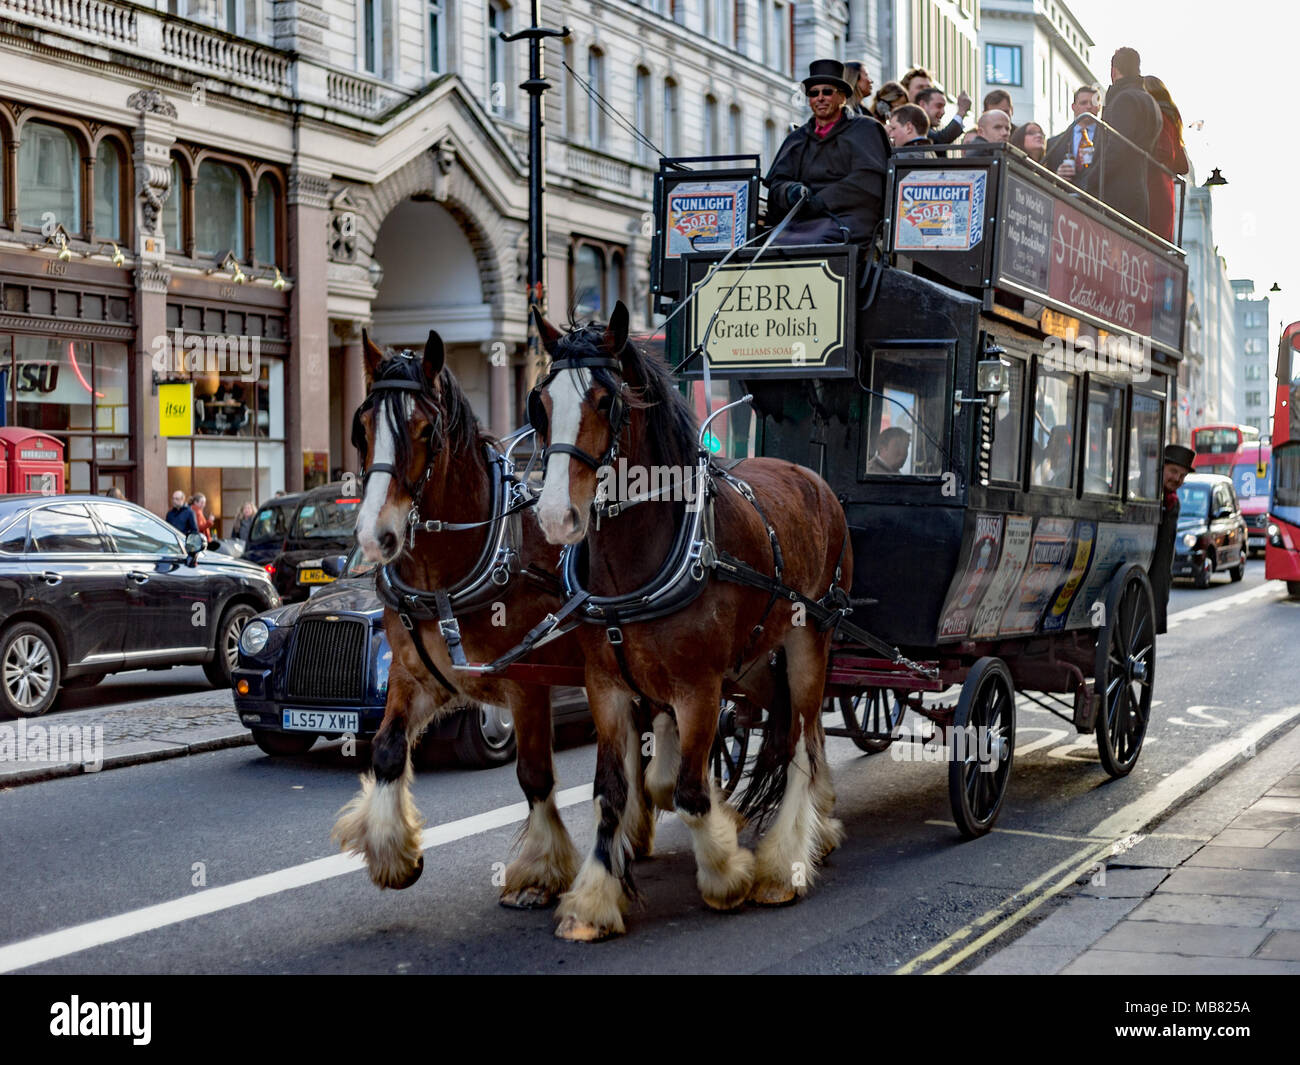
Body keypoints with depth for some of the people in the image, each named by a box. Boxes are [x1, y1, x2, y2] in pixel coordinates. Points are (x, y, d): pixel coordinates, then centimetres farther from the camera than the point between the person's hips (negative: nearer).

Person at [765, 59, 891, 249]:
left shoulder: (865, 130, 12)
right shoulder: (797, 139, 26)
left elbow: (867, 183, -3)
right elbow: (776, 182, 15)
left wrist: (820, 201, -12)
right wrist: (790, 192, -10)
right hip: (801, 222, 4)